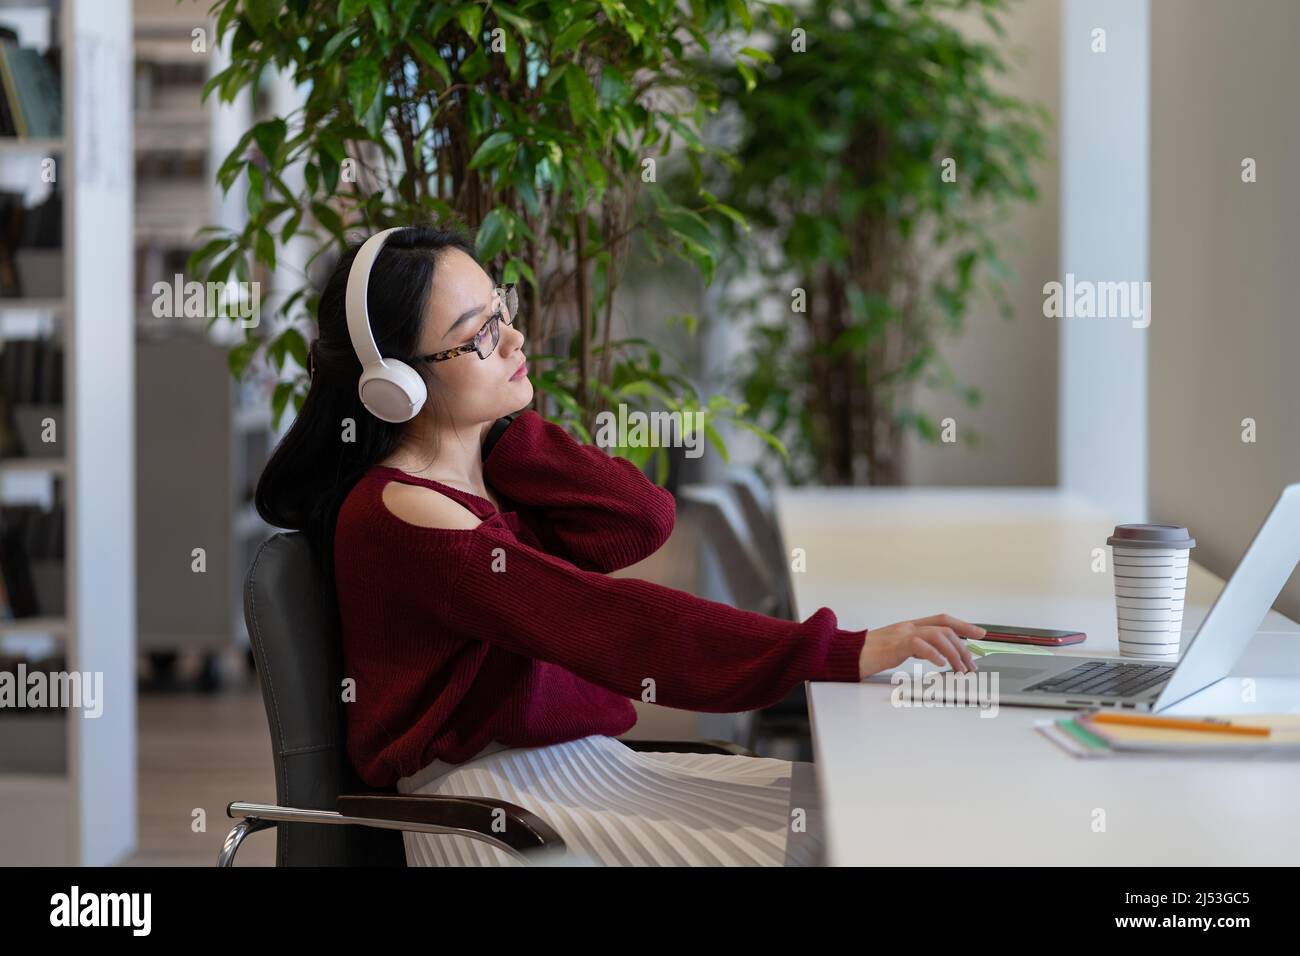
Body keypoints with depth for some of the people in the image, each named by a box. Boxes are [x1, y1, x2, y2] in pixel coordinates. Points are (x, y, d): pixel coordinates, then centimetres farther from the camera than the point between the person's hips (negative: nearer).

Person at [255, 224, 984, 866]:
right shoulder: (399, 515, -18)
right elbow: (617, 626, -26)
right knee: (810, 839, -18)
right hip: (488, 796, -8)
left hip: (582, 761, 8)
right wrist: (843, 654, -32)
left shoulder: (488, 463, 11)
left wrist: (495, 433, -3)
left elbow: (644, 521, -3)